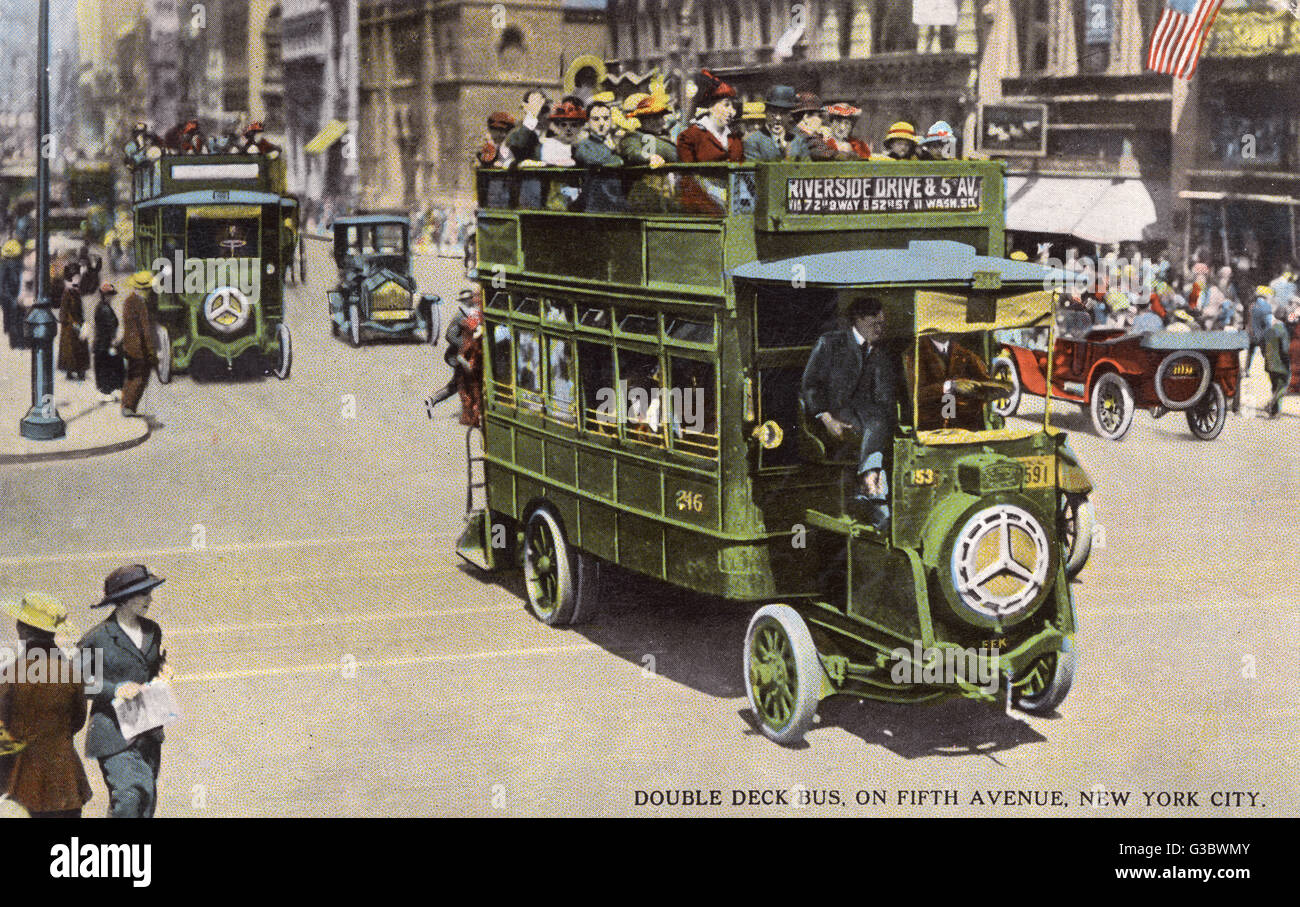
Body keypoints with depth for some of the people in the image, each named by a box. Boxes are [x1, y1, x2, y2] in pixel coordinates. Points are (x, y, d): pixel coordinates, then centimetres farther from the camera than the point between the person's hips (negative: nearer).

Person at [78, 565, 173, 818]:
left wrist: (164, 673, 2)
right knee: (128, 796, -14)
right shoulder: (98, 638, -11)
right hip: (114, 730, -6)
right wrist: (115, 689, -19)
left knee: (148, 797, 7)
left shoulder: (152, 631, 8)